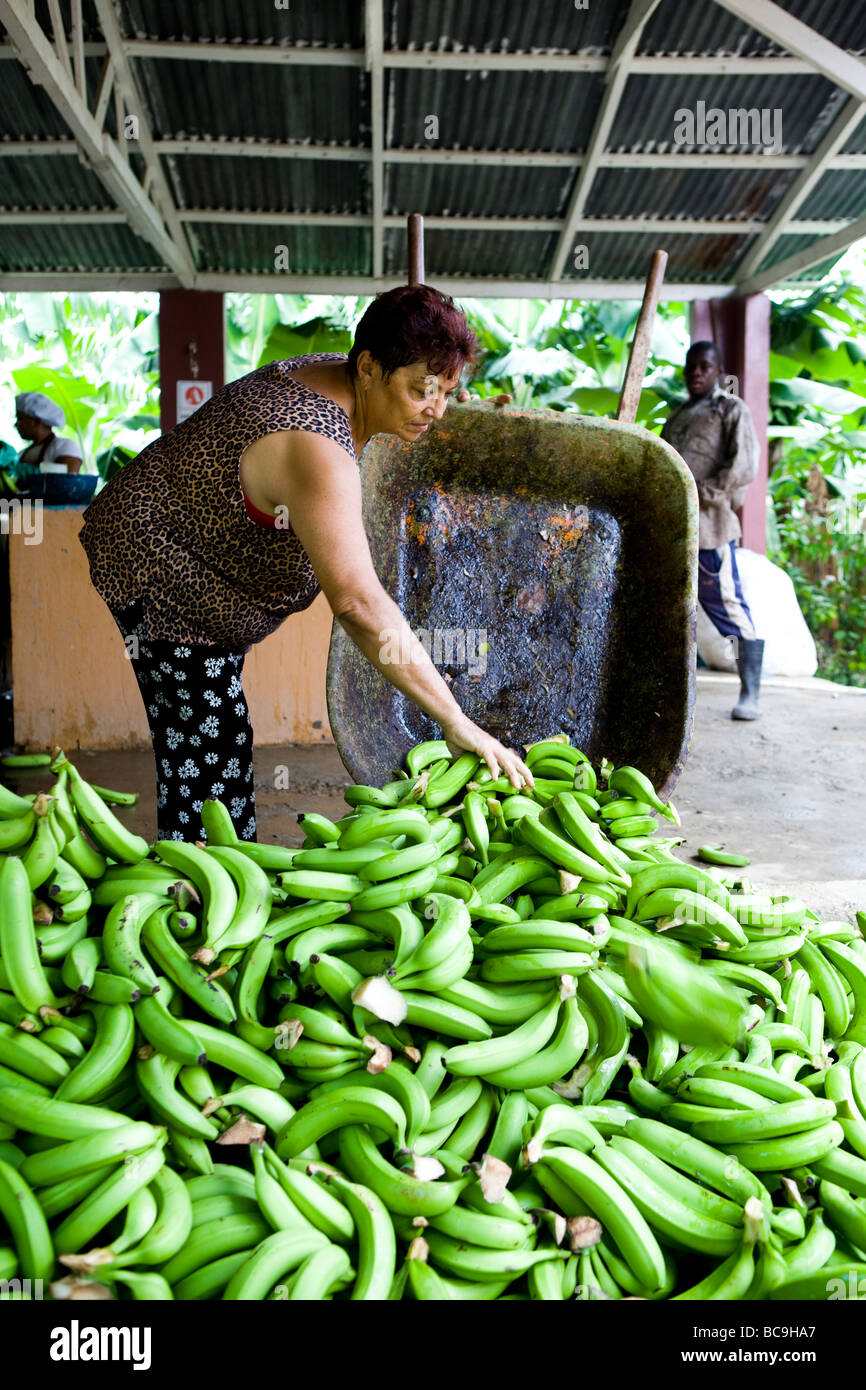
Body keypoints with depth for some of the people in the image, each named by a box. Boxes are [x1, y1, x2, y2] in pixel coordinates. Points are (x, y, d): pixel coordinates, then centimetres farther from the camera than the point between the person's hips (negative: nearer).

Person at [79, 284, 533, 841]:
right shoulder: (315, 446, -35)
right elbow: (359, 603, -43)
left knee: (214, 738, 14)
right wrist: (457, 723, -41)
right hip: (159, 571, -10)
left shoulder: (332, 377, -5)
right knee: (211, 755, -8)